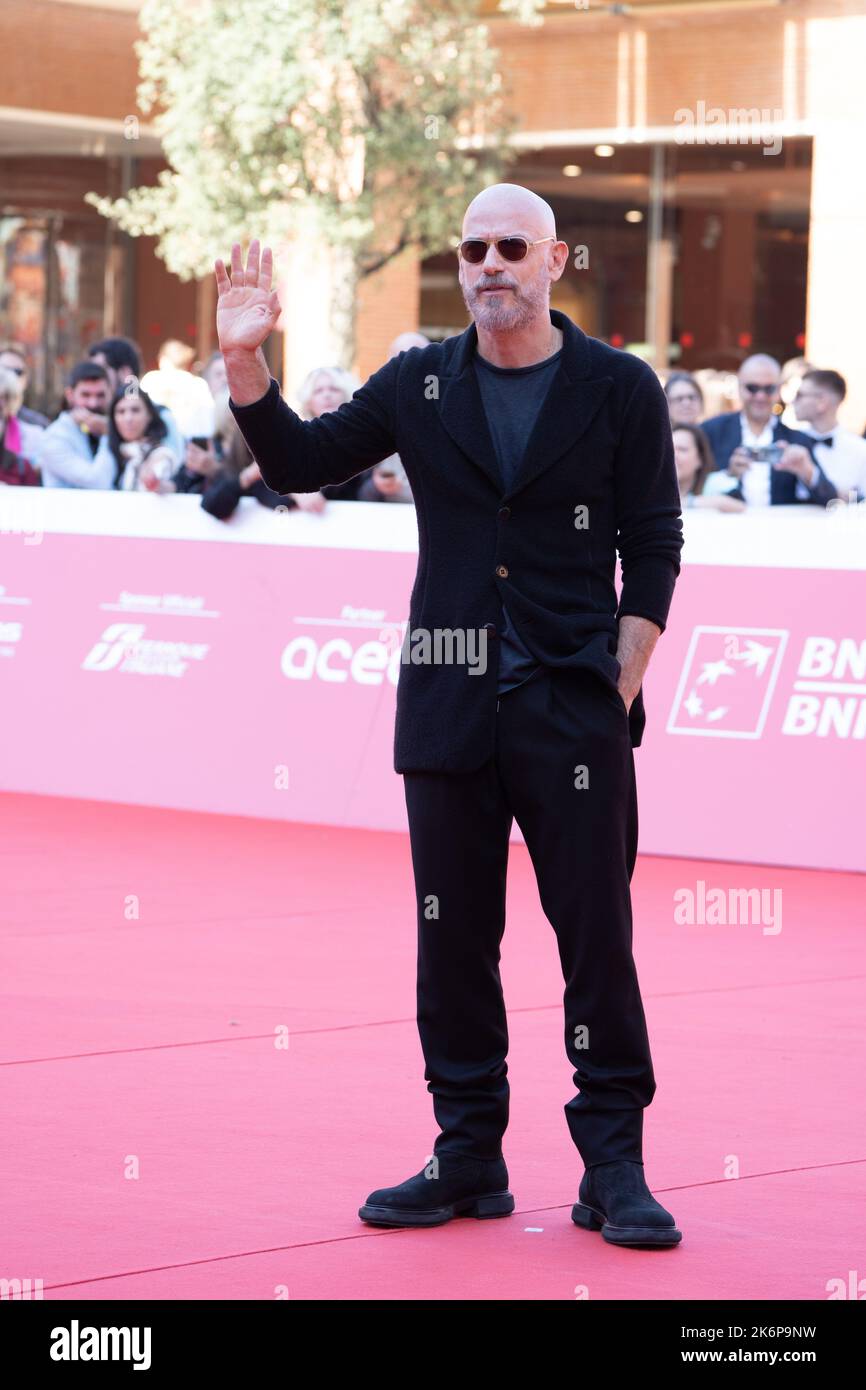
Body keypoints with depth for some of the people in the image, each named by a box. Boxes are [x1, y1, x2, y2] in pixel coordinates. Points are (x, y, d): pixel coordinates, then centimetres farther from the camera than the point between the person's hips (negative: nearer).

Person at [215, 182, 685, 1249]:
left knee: (597, 933, -2)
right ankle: (468, 1158, 17)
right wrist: (245, 361, 1)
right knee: (452, 937, 7)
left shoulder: (621, 389, 2)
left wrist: (618, 687, -5)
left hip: (574, 711, -3)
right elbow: (298, 461, 15)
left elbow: (653, 554, 2)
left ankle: (614, 1168, 5)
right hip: (450, 710, 3)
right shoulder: (419, 386, 8)